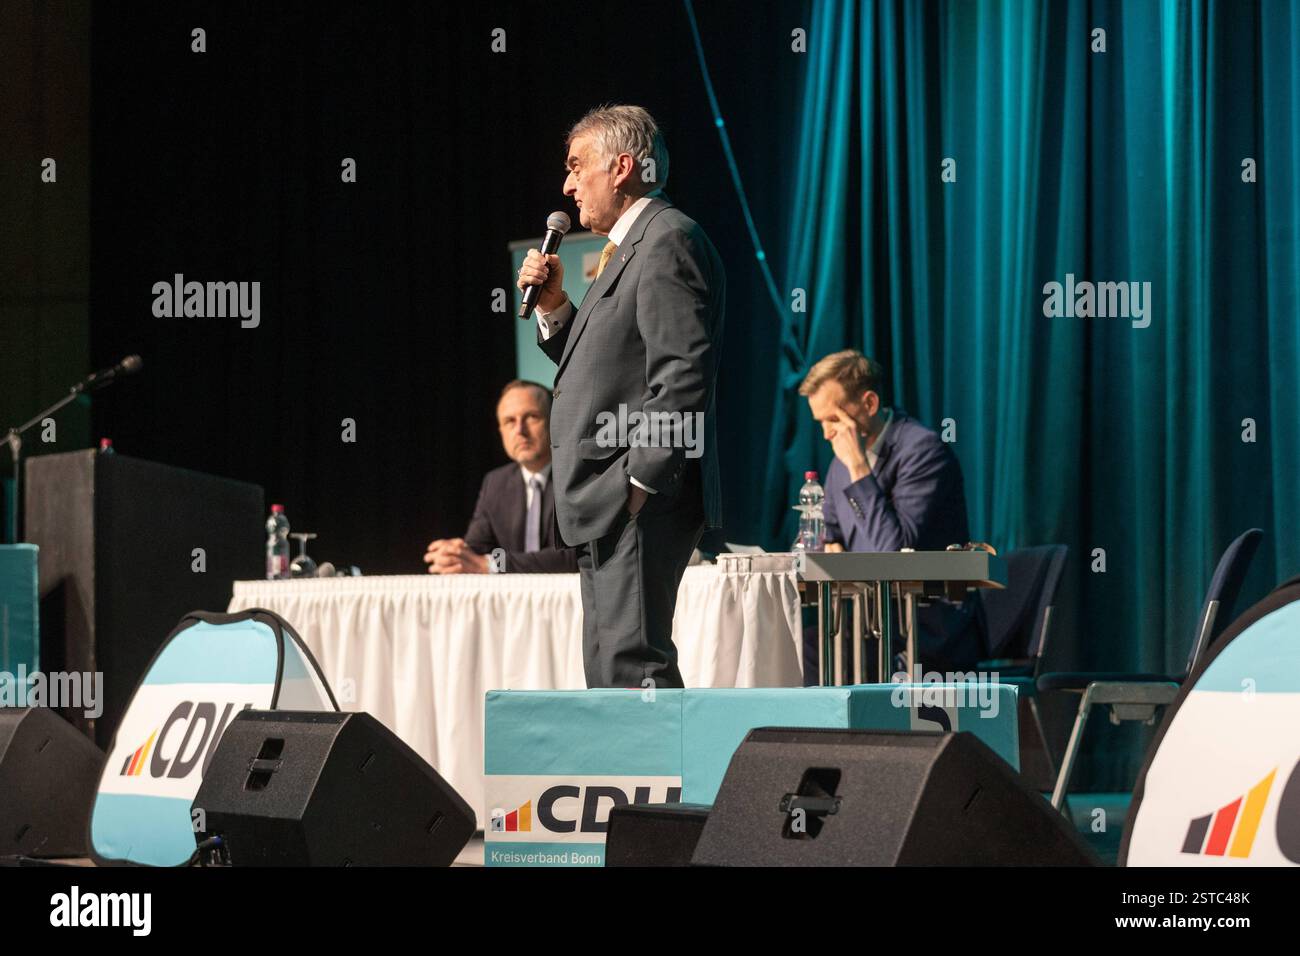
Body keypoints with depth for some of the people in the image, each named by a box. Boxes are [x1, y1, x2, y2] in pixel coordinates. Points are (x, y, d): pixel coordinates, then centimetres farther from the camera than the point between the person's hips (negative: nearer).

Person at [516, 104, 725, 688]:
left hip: (640, 507, -11)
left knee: (634, 663, -14)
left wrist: (638, 483, -22)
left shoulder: (668, 241, -11)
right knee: (609, 669, 12)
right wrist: (554, 307, 10)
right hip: (612, 509, 11)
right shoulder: (631, 246, 22)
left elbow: (683, 376, -20)